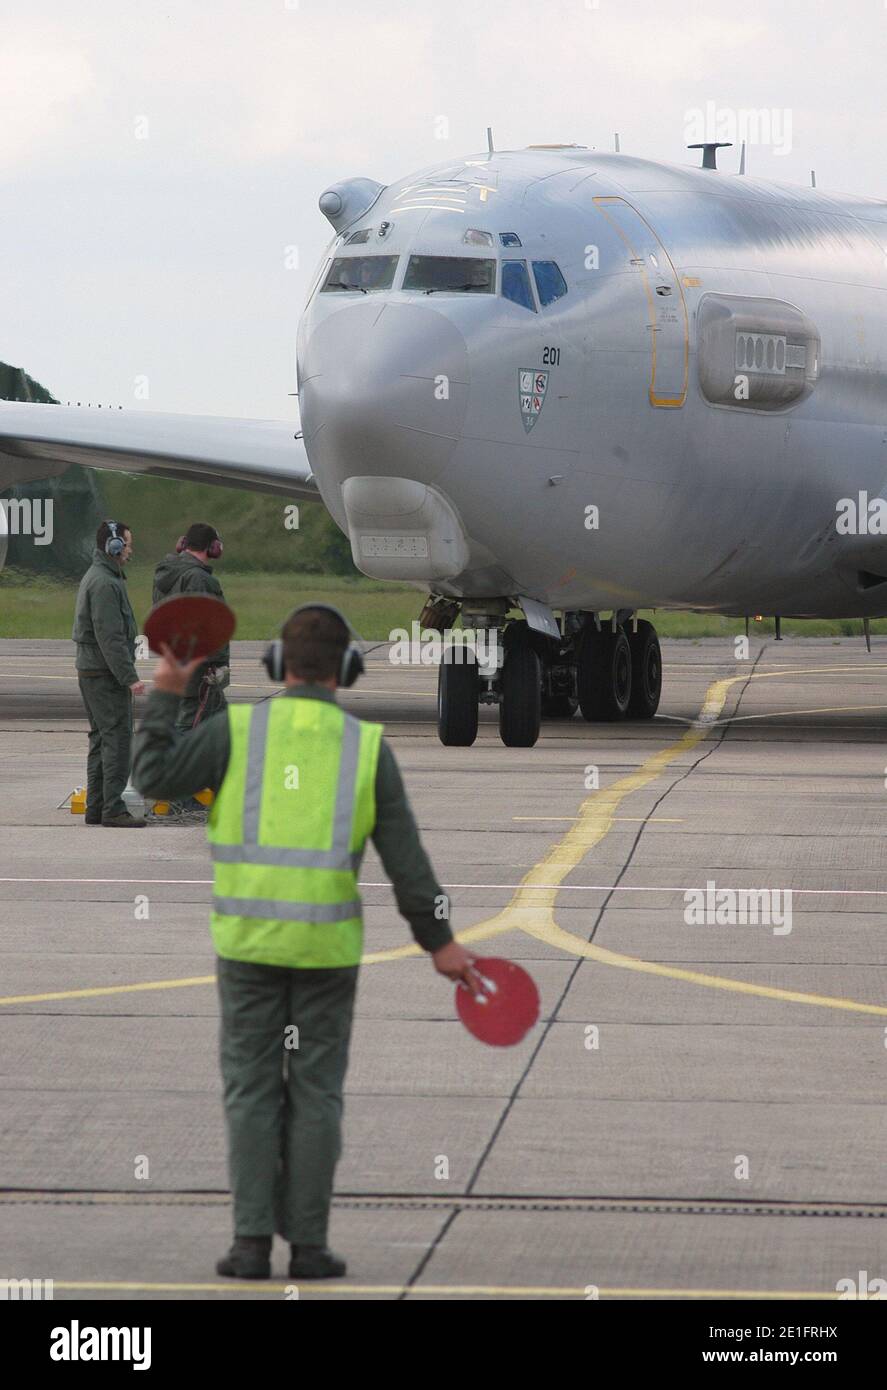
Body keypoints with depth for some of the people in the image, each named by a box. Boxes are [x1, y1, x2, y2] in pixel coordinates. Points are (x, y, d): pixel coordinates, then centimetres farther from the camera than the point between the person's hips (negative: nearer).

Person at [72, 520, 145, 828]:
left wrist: (126, 674, 23)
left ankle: (96, 808, 14)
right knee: (117, 738, -11)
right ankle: (113, 809, -13)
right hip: (106, 675, -11)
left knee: (101, 739, 12)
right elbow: (110, 637, -22)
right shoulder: (104, 583, -17)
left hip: (90, 671, 11)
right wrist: (130, 677, -22)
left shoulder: (93, 577, 17)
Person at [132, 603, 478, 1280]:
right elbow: (406, 857, -2)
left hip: (248, 941, 0)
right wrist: (440, 941, 5)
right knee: (316, 1093, 7)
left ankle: (253, 1242, 0)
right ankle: (308, 1245, 6)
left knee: (251, 1090, 7)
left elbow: (154, 776, -7)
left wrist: (166, 697, 5)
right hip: (328, 945, 0)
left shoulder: (239, 729, -4)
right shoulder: (368, 747, -2)